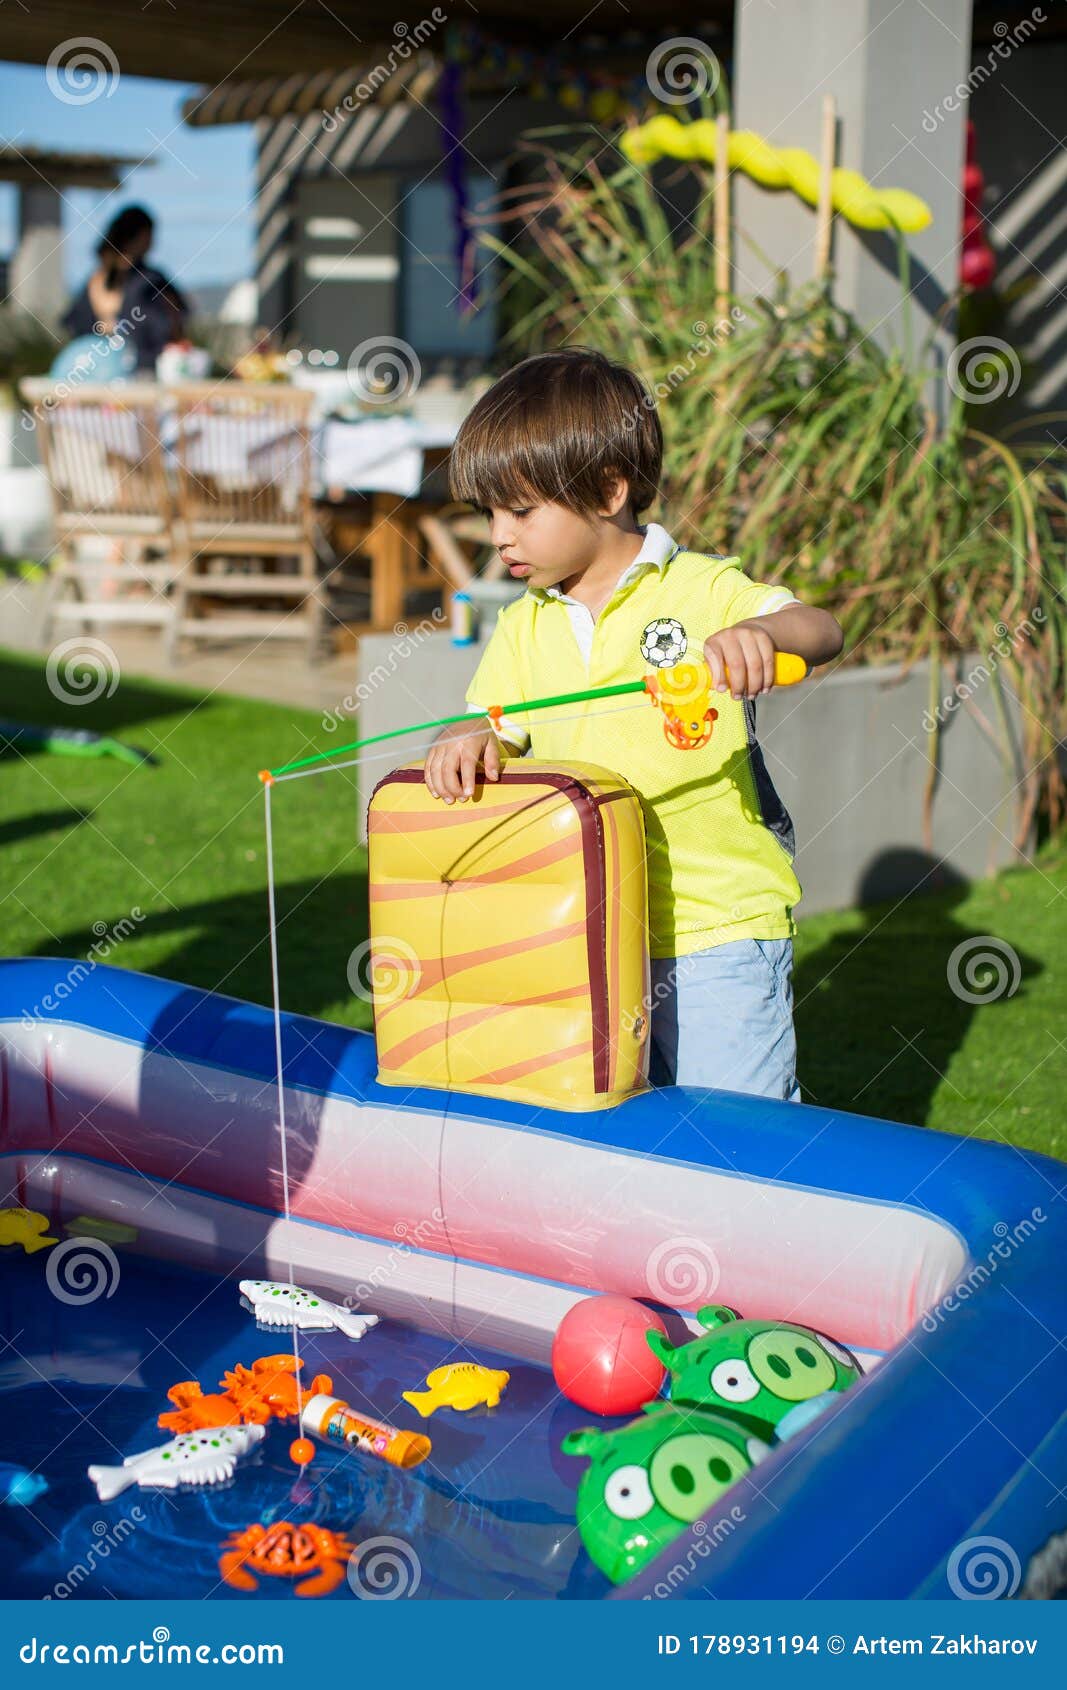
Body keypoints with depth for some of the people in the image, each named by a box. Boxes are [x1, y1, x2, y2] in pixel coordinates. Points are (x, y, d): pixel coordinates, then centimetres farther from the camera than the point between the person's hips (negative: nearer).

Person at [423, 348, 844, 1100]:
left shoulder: (701, 588, -5)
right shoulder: (522, 627, 10)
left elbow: (820, 630, -18)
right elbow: (486, 725, 11)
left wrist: (759, 631, -40)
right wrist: (466, 742, -13)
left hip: (718, 931, -4)